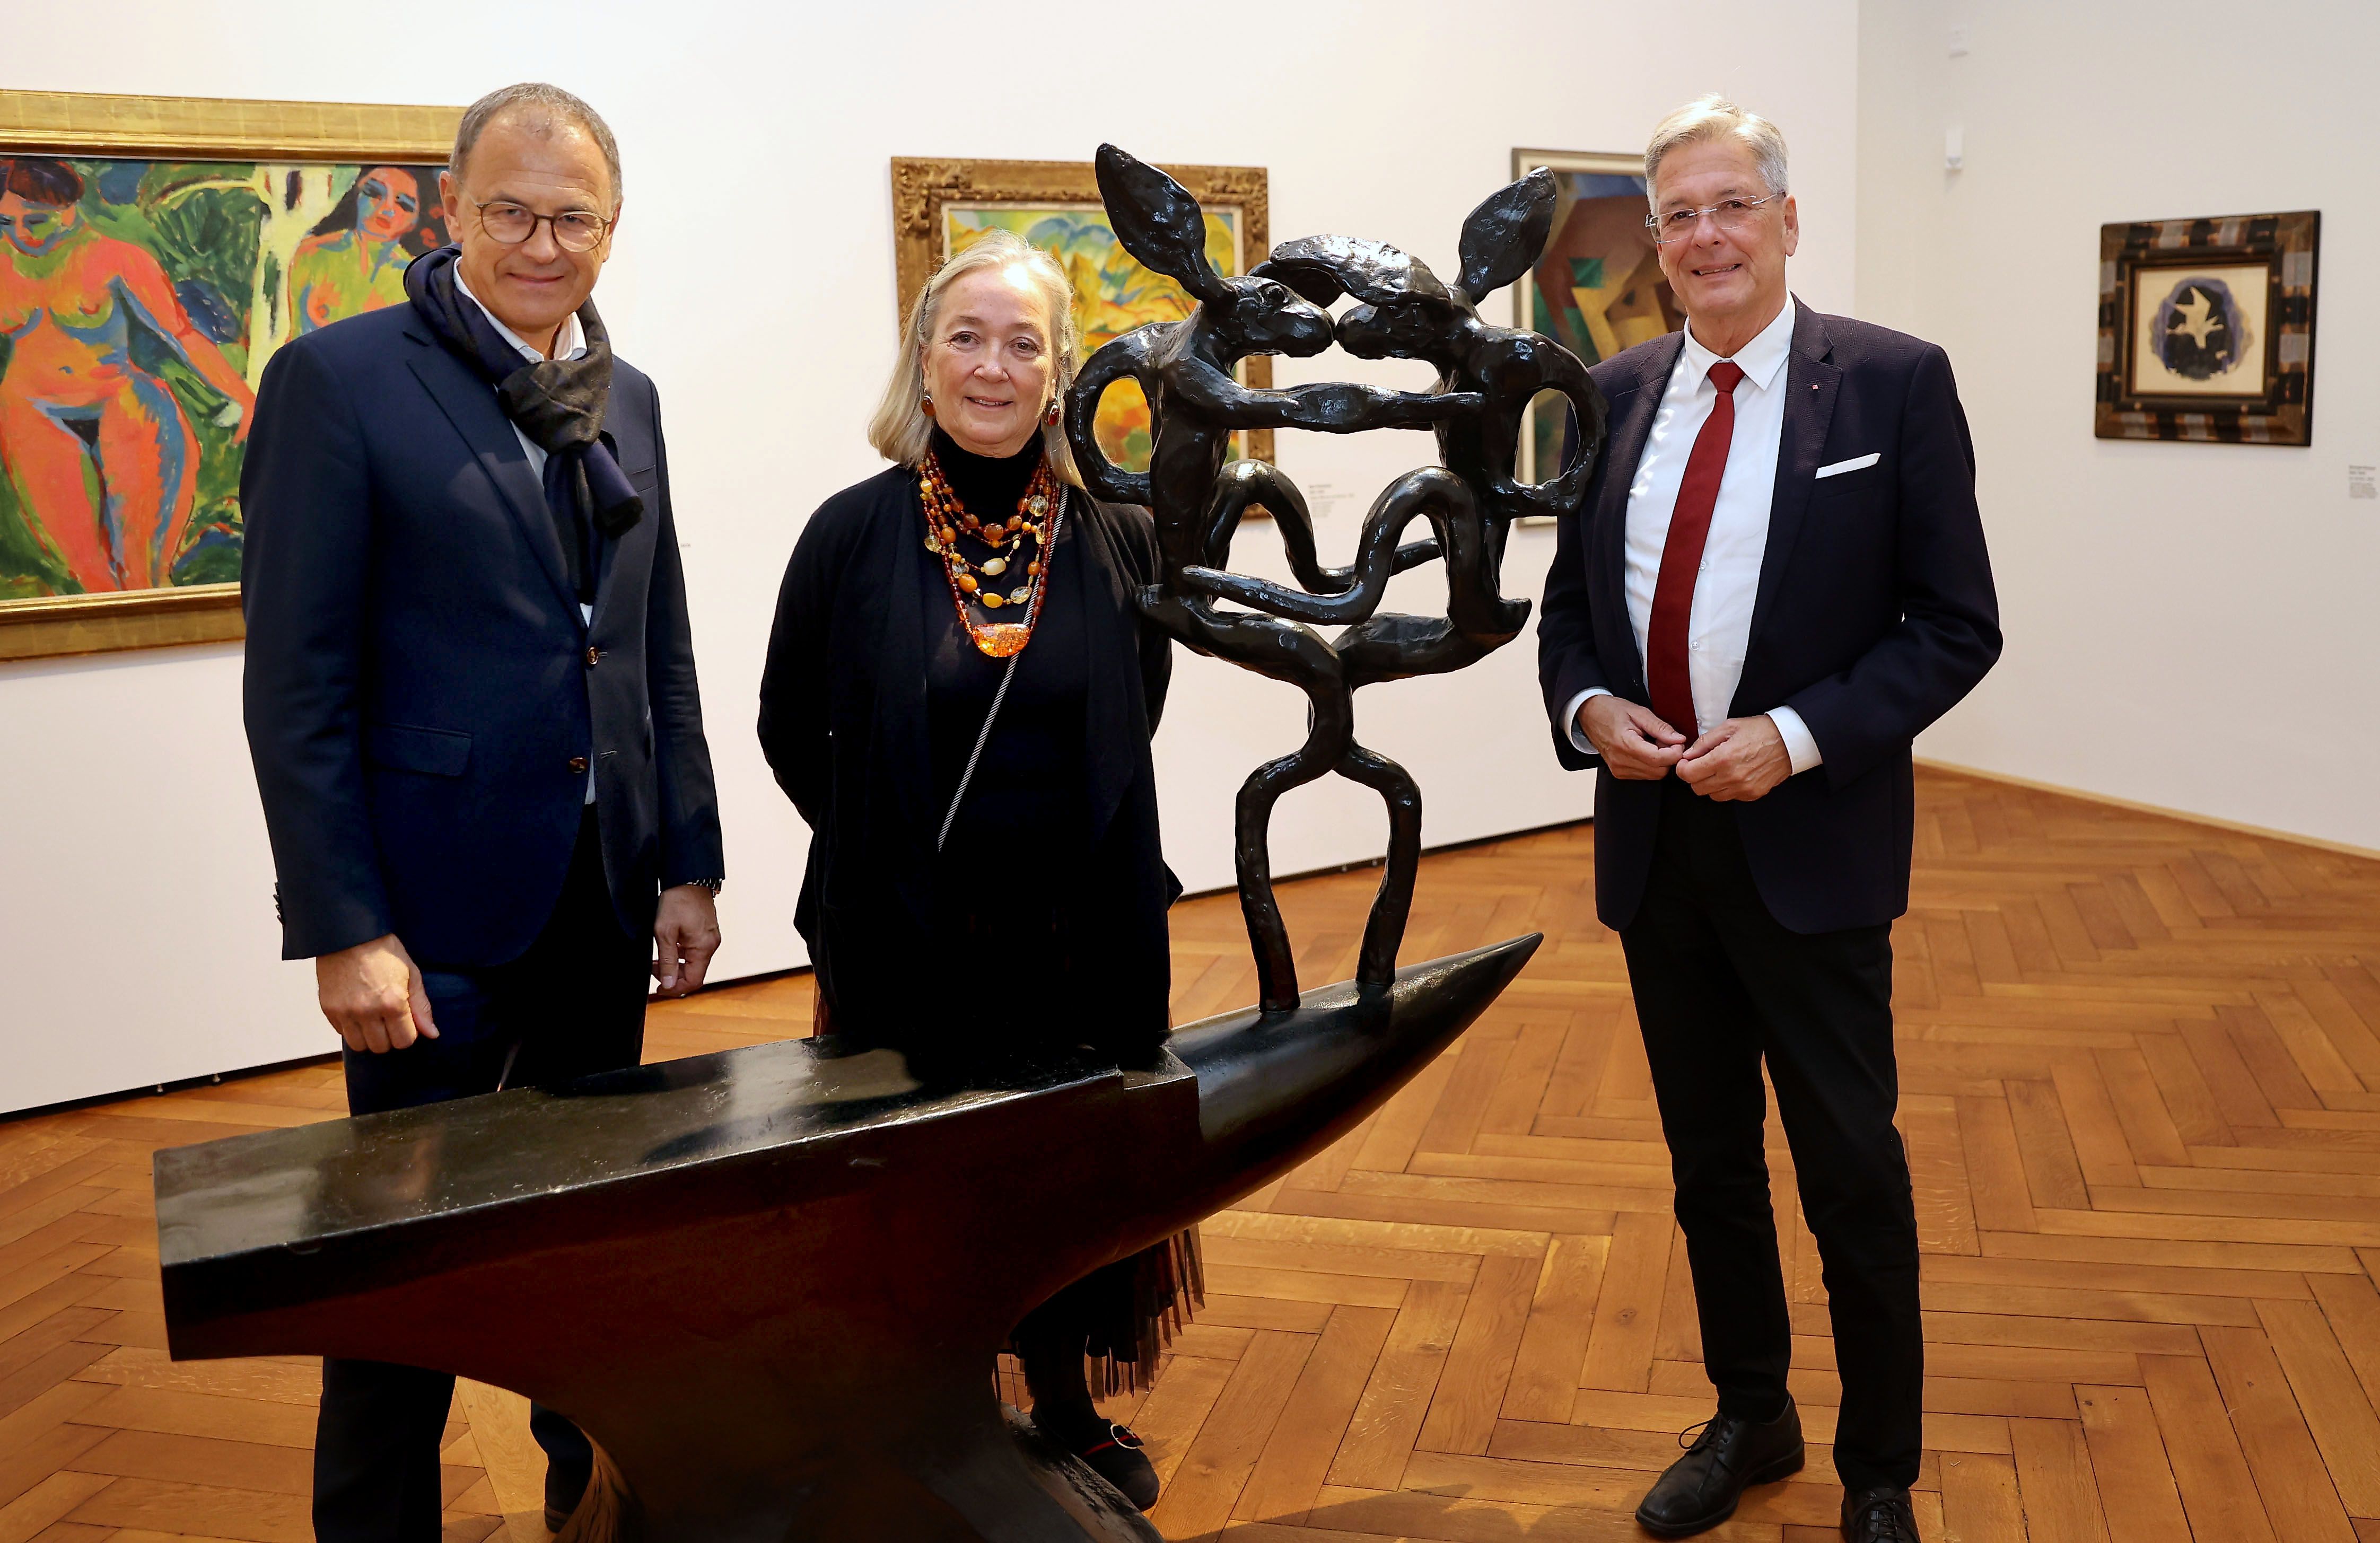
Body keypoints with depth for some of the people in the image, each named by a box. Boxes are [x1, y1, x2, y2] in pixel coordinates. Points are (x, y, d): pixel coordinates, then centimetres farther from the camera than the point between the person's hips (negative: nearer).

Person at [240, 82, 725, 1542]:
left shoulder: (626, 398, 9)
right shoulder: (340, 378, -9)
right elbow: (296, 683, -12)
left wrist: (689, 864, 8)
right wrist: (344, 928, -15)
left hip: (606, 901, 6)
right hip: (437, 907, -5)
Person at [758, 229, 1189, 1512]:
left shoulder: (1120, 541, -3)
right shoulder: (852, 534, -7)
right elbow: (790, 734, 4)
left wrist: (1066, 840, 11)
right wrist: (893, 849, 8)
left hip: (1080, 934, 2)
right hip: (907, 940, -2)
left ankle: (1067, 1410, 38)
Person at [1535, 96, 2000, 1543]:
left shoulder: (1895, 383, -6)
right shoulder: (1614, 395, 6)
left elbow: (1957, 624, -7)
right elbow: (1569, 602, 13)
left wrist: (1798, 736, -19)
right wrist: (1588, 706, -8)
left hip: (1810, 841, -4)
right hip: (1654, 840, 4)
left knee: (1854, 1176, 7)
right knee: (1710, 1161, 18)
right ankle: (1750, 1421, 39)